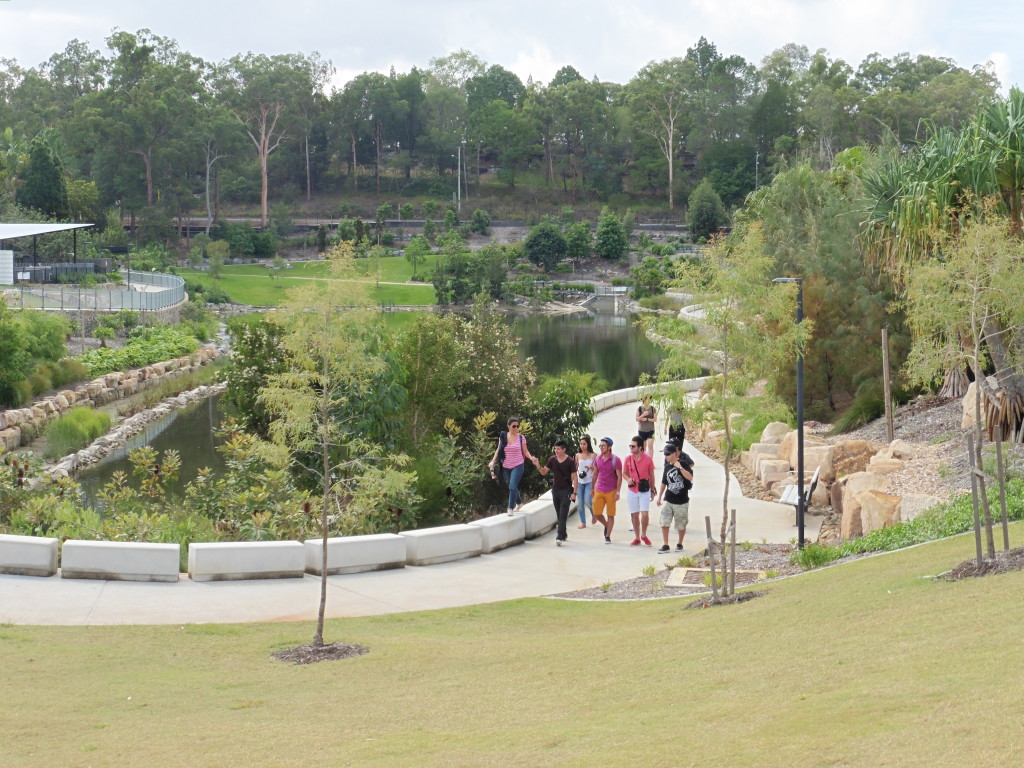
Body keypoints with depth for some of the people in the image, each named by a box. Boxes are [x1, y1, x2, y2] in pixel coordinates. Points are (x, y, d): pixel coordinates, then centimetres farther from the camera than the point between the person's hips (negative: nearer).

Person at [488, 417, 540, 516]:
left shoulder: (521, 438, -4)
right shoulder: (503, 437, 0)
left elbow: (525, 451, 2)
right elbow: (498, 450, 8)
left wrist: (531, 458, -15)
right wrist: (493, 461, -2)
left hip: (518, 466, -3)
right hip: (506, 467, 3)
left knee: (513, 486, -17)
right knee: (511, 487, 15)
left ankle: (511, 508, -8)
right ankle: (519, 502, 40)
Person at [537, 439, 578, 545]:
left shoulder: (570, 462, -9)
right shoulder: (552, 460, 4)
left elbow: (574, 478, -8)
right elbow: (544, 472, 12)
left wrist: (574, 492, -13)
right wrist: (538, 466, -9)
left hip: (566, 490, -5)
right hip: (555, 489, 5)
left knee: (563, 514, -11)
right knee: (559, 514, 11)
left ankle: (559, 537, -18)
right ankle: (564, 535, 23)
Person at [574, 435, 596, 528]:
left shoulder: (593, 455, -2)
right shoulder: (578, 455, 8)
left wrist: (592, 467, -19)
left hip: (589, 481, -4)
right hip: (580, 482, 4)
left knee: (587, 501, -16)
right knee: (580, 503, 2)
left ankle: (593, 514, 15)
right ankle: (583, 522, 13)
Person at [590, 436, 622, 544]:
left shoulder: (615, 460, -9)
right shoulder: (598, 459, 5)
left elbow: (619, 477, -8)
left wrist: (617, 492, -13)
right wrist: (592, 488, 16)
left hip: (611, 492, -4)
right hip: (599, 491, 4)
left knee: (610, 515, 2)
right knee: (596, 514, 1)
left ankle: (608, 536, 10)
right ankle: (606, 525, 29)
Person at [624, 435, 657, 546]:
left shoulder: (648, 458, -6)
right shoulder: (628, 458, 0)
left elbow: (651, 475, 3)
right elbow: (624, 473, 12)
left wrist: (652, 491, 7)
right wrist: (628, 479, -12)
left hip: (644, 491, -2)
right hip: (631, 490, 2)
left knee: (645, 514, -11)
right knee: (634, 515, 7)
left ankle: (644, 535, 12)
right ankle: (637, 538, 19)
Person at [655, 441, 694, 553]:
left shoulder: (683, 463, -9)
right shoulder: (667, 467, 7)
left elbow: (690, 477, -24)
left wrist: (679, 467, -29)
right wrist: (659, 496, 19)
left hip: (682, 501, -4)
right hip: (668, 501, 4)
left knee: (681, 525, 7)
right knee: (664, 523, -5)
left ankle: (679, 544, 24)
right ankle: (665, 545, 0)